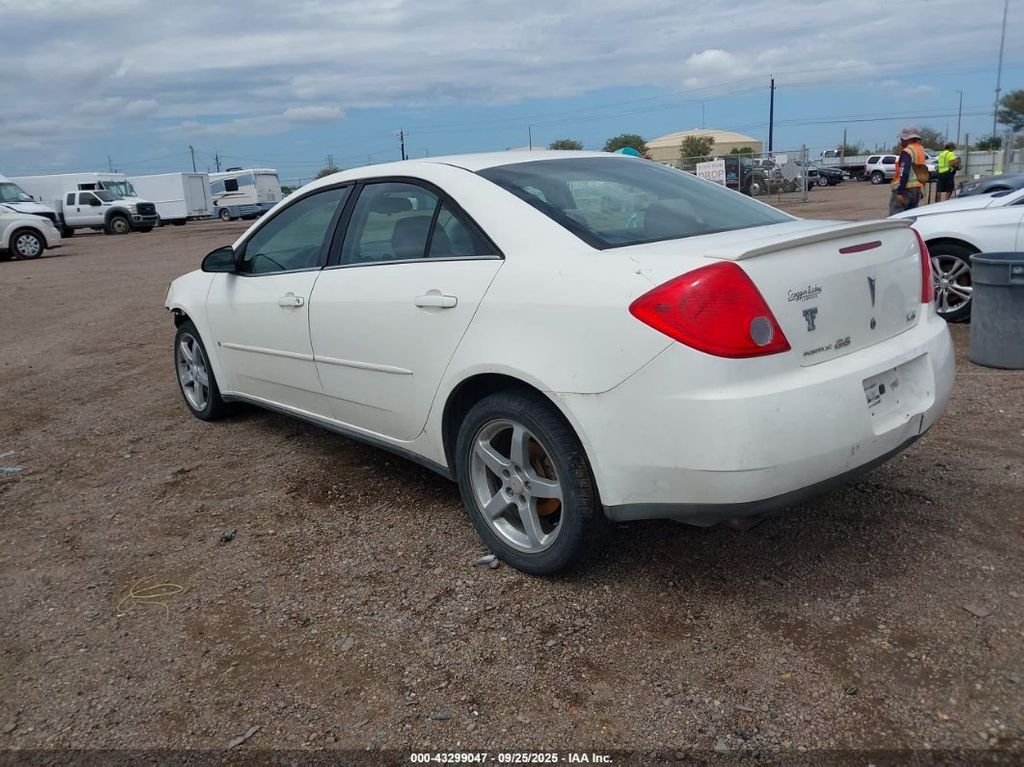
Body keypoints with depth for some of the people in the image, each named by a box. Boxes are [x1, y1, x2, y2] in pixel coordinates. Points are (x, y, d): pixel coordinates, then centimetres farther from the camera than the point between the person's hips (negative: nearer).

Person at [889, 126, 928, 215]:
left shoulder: (907, 152, -13)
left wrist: (900, 192, -23)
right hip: (917, 189, 9)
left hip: (906, 189, -9)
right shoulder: (921, 149, 14)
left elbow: (904, 173, -20)